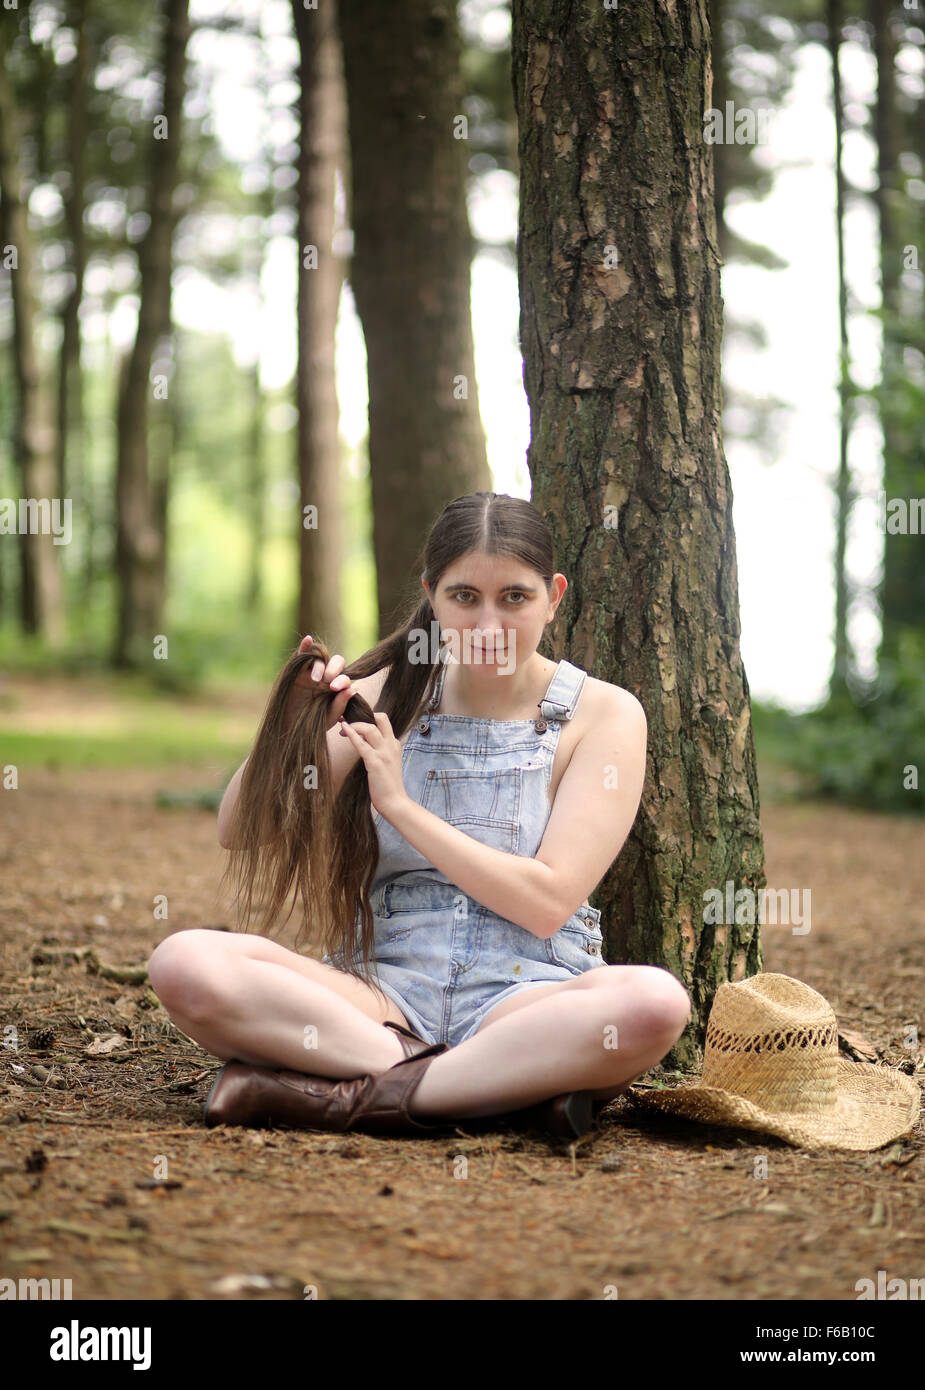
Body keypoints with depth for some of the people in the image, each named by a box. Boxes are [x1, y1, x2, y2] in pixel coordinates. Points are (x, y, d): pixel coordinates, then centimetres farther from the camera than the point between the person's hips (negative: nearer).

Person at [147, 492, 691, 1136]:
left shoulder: (603, 713, 4)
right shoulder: (388, 696, 10)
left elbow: (547, 903, -7)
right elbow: (240, 834, 7)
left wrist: (399, 803, -9)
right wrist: (291, 727, -10)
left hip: (524, 997, -2)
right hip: (385, 996, 2)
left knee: (654, 1000, -37)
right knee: (185, 962, -26)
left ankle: (348, 1096, -28)